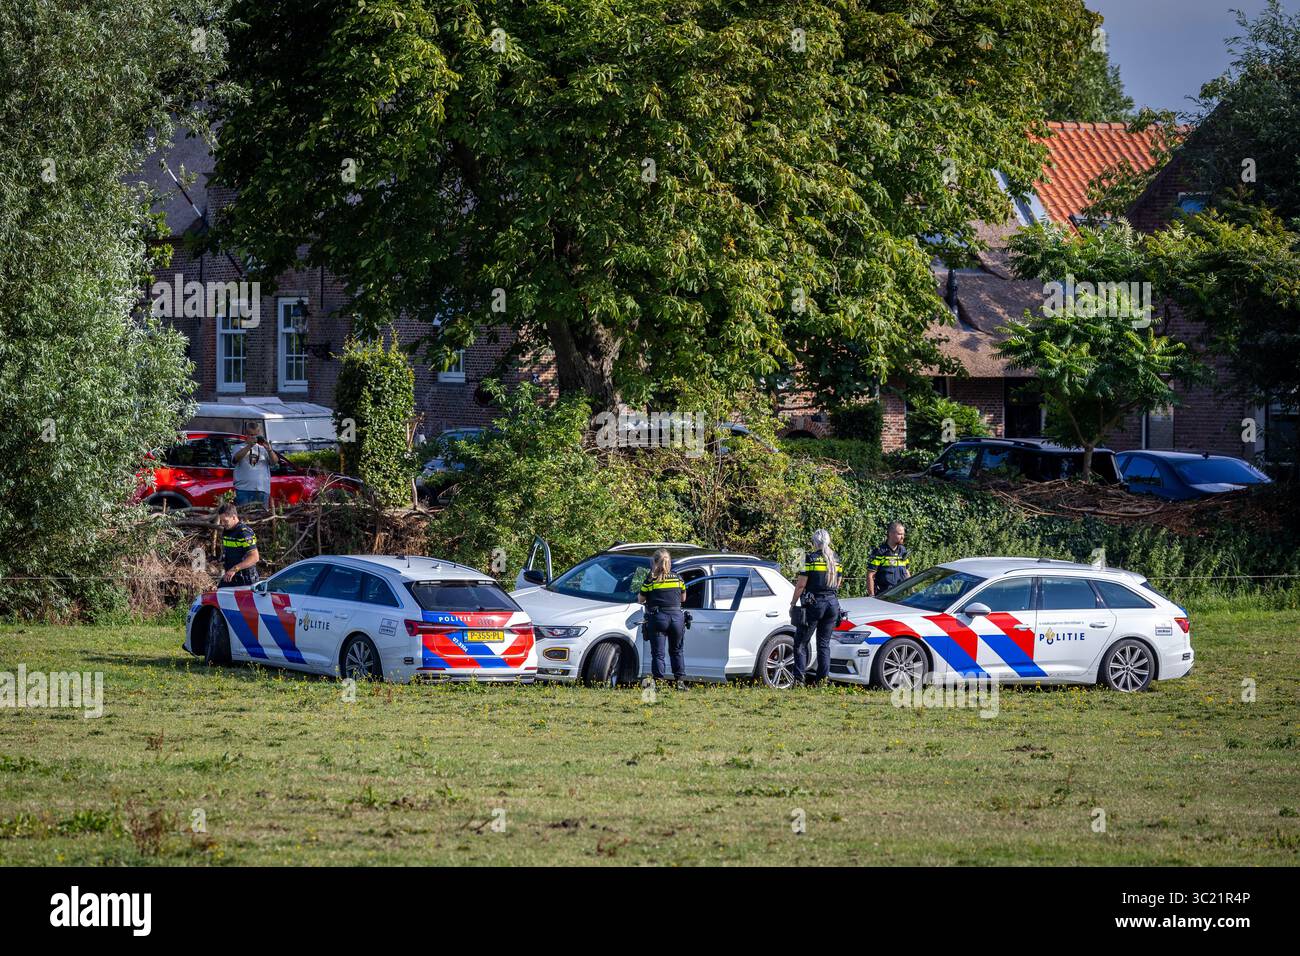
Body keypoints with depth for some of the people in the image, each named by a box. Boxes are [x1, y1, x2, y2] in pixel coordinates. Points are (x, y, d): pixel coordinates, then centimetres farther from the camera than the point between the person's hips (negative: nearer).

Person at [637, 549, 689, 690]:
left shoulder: (650, 580, -3)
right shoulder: (678, 579, 6)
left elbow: (640, 600, 3)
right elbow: (683, 598, 19)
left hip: (657, 617, -3)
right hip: (676, 616, 3)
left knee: (657, 653, 2)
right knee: (677, 651, 16)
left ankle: (659, 682, -5)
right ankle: (680, 681, 11)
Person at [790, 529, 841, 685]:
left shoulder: (810, 558, -9)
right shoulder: (835, 558, 7)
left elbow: (801, 584, -9)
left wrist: (793, 603, 1)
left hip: (814, 603, -5)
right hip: (833, 602, 5)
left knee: (801, 642, 3)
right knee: (824, 643, 12)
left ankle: (799, 678, -6)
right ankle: (823, 678, 6)